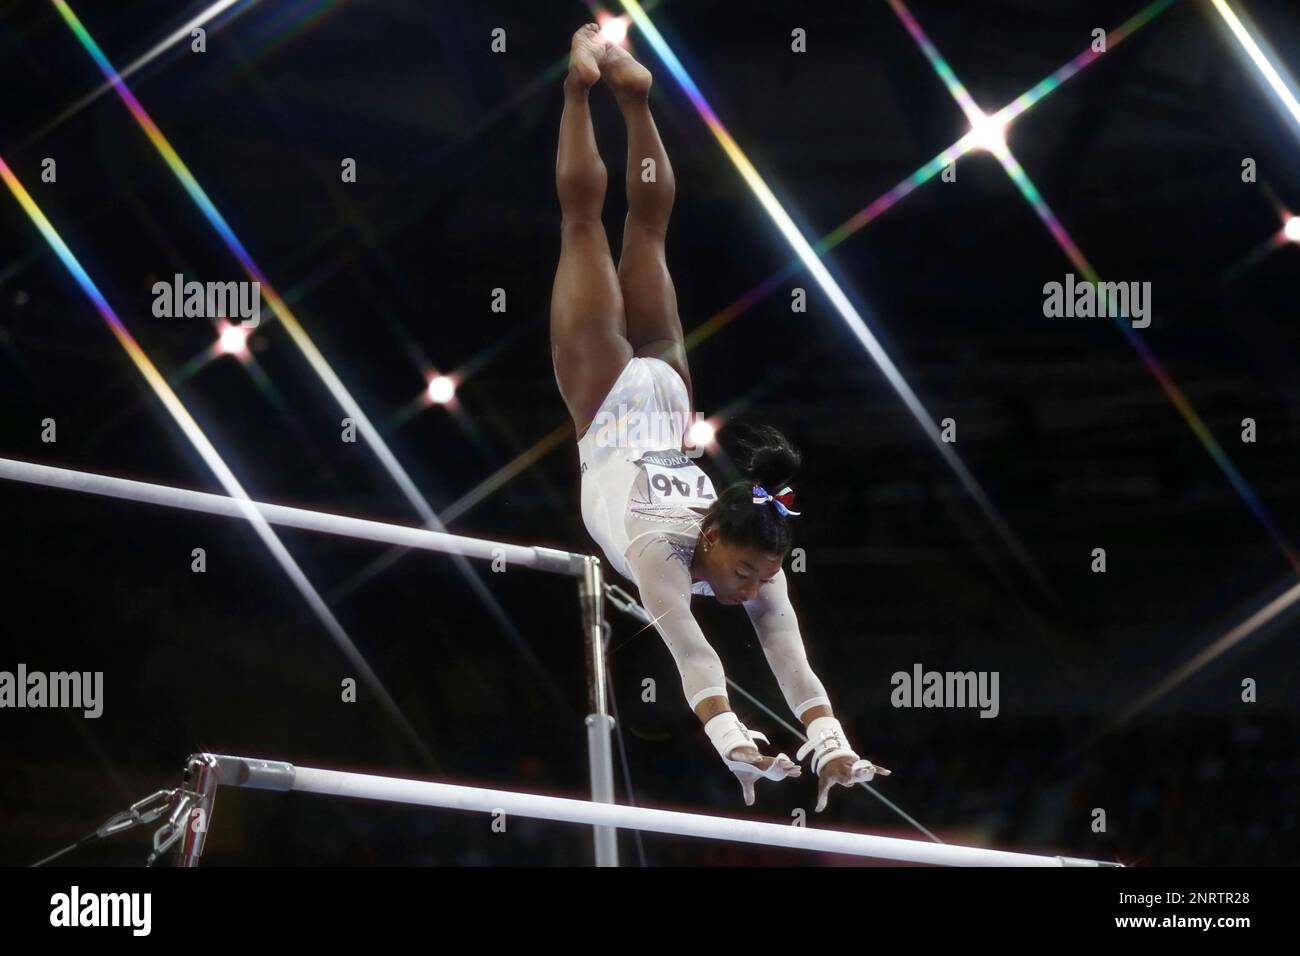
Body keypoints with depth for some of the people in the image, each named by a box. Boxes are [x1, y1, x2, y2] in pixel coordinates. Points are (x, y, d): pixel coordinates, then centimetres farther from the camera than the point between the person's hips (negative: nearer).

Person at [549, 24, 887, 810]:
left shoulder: (754, 559, -31)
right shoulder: (660, 546, -39)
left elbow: (791, 658, -36)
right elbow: (690, 649, -50)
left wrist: (831, 746, -49)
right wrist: (729, 739, -62)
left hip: (663, 405, 2)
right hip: (613, 406, -2)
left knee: (648, 226, 22)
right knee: (585, 218, 17)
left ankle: (629, 90, 38)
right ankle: (584, 81, 33)